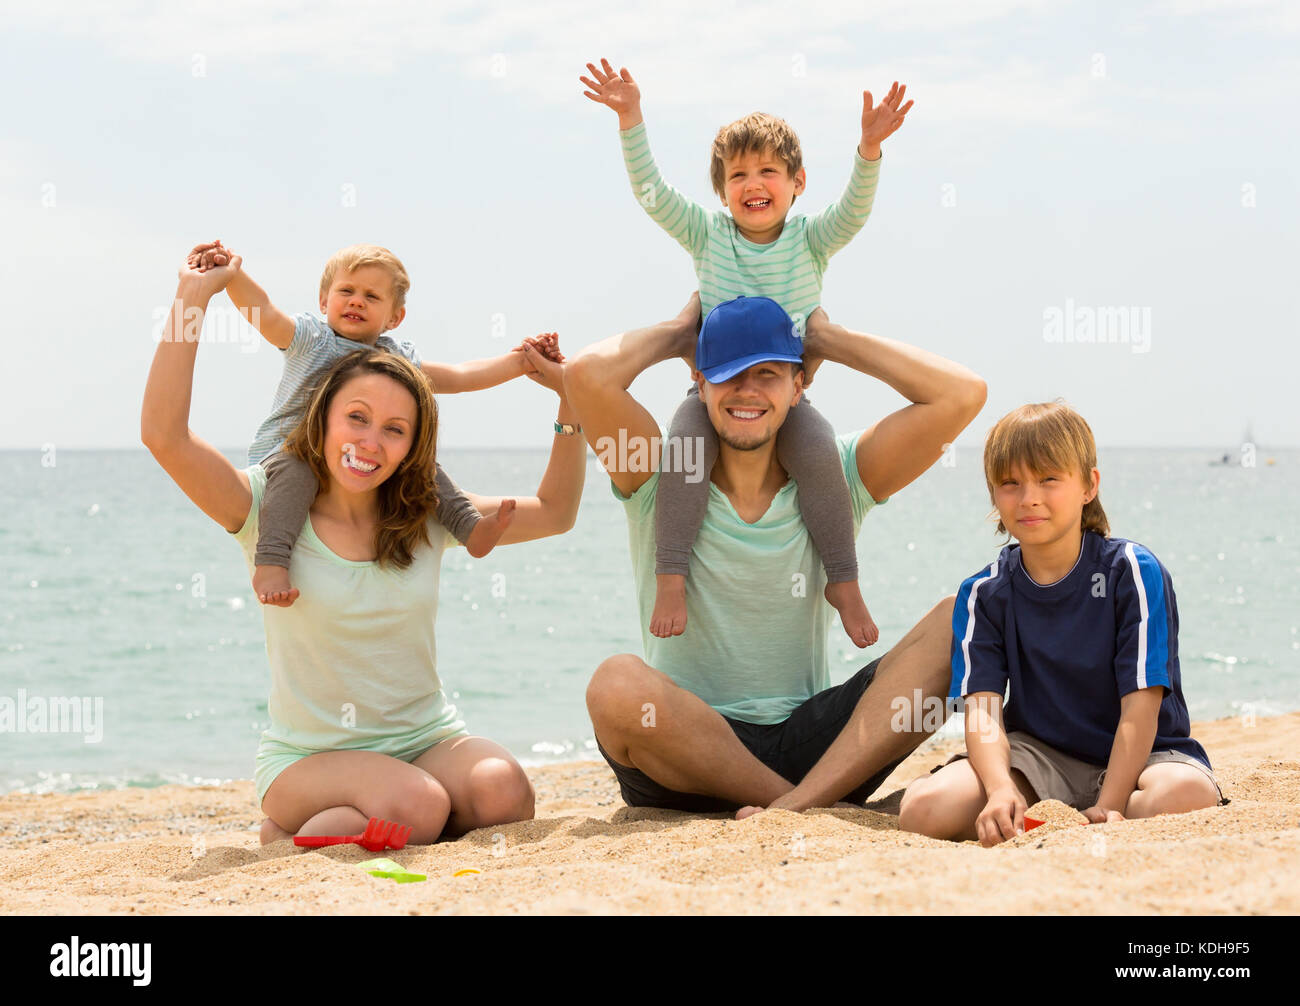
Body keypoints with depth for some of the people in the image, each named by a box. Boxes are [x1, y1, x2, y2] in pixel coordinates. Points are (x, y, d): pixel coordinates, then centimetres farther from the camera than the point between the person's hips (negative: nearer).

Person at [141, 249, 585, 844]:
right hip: (309, 759, -3)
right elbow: (164, 436, -21)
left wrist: (569, 398, 5)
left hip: (429, 741, 4)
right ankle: (286, 840, -2)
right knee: (413, 807, -33)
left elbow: (554, 514, 14)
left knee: (503, 793, -28)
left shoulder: (428, 517, 5)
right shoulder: (268, 508, -7)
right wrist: (191, 300, -22)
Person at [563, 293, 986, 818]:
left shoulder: (834, 479, 5)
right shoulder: (659, 481, 0)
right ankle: (823, 808, -21)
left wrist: (828, 338, 4)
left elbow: (962, 395, -6)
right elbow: (586, 374, -17)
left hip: (809, 748, 2)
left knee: (954, 625, -18)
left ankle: (795, 808, -31)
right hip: (681, 759, -2)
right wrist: (679, 332, 3)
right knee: (617, 683, -36)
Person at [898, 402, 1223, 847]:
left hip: (1137, 755, -1)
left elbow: (1141, 707, -15)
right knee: (923, 808, -26)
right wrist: (1001, 790, -32)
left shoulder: (1134, 572, -9)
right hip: (1041, 755, 1)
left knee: (1187, 794, -38)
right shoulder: (984, 594, 0)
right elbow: (983, 710, -11)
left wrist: (1108, 808, -26)